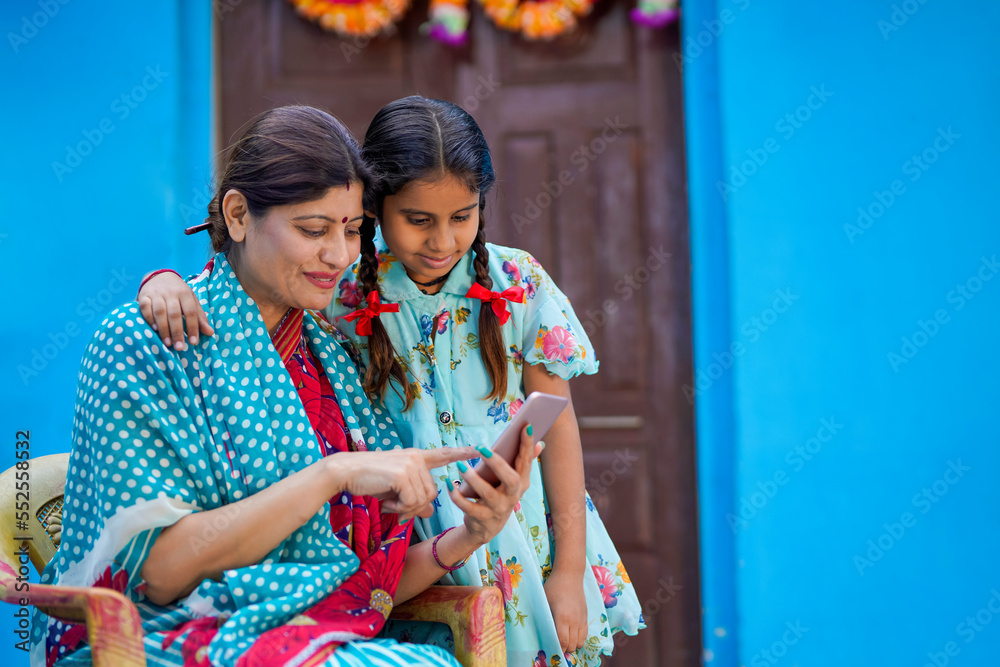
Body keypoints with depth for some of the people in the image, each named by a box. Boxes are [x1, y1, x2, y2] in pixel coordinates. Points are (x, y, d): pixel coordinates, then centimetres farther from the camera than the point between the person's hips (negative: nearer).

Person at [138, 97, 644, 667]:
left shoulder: (518, 283, -7)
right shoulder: (341, 294, -9)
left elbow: (557, 424, -4)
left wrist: (570, 572, -5)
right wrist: (165, 282, -27)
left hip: (526, 544, 1)